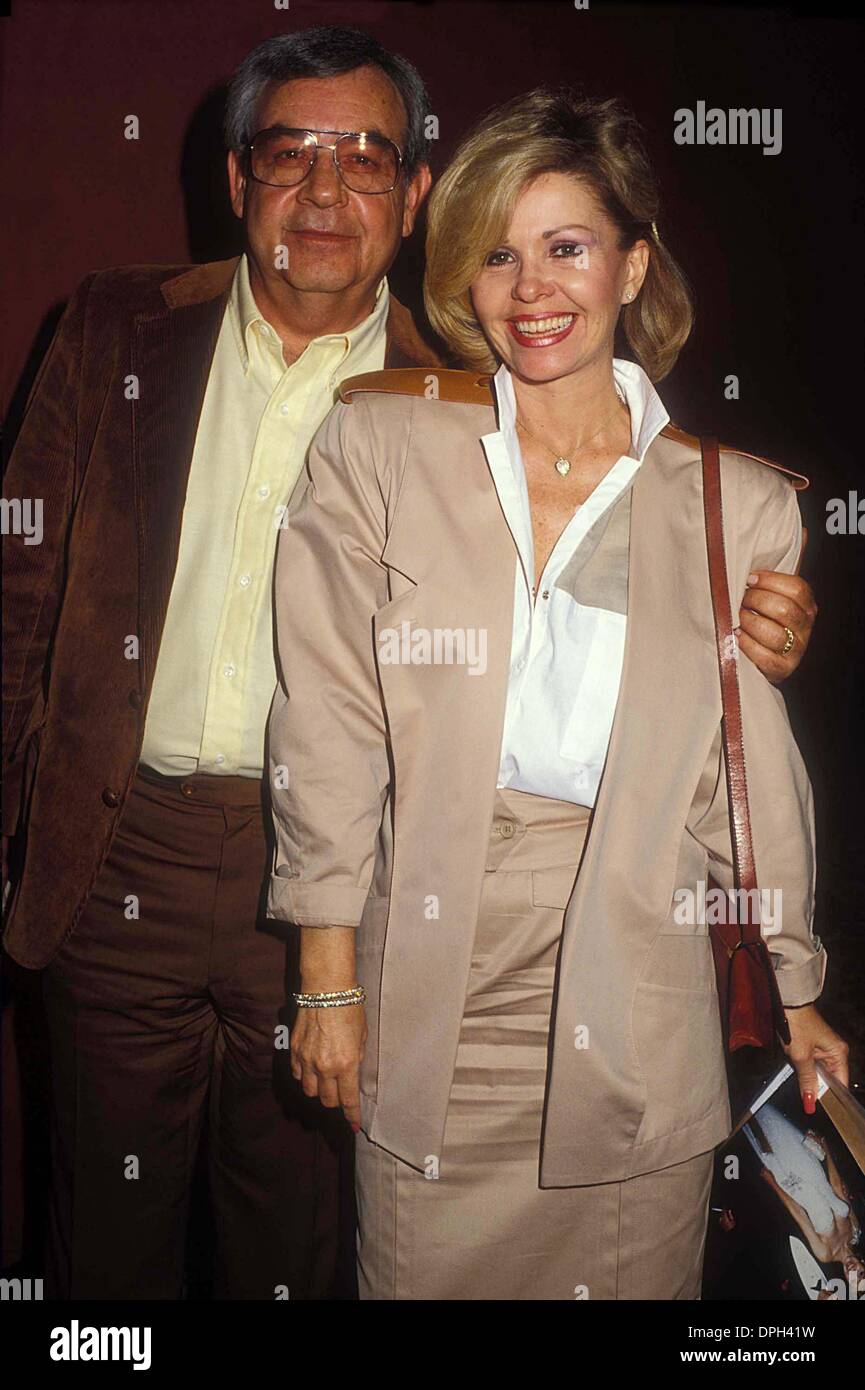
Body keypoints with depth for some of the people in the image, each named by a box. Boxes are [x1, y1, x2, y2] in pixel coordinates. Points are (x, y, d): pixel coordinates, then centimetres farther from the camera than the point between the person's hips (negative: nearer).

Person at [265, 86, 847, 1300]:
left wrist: (792, 998, 12)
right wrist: (329, 978, -2)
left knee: (629, 1279, 11)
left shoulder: (740, 505, 1)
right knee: (422, 1274, 10)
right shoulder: (378, 446, -1)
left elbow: (756, 774, 8)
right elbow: (330, 725, -2)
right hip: (429, 991, 0)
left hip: (639, 996, 1)